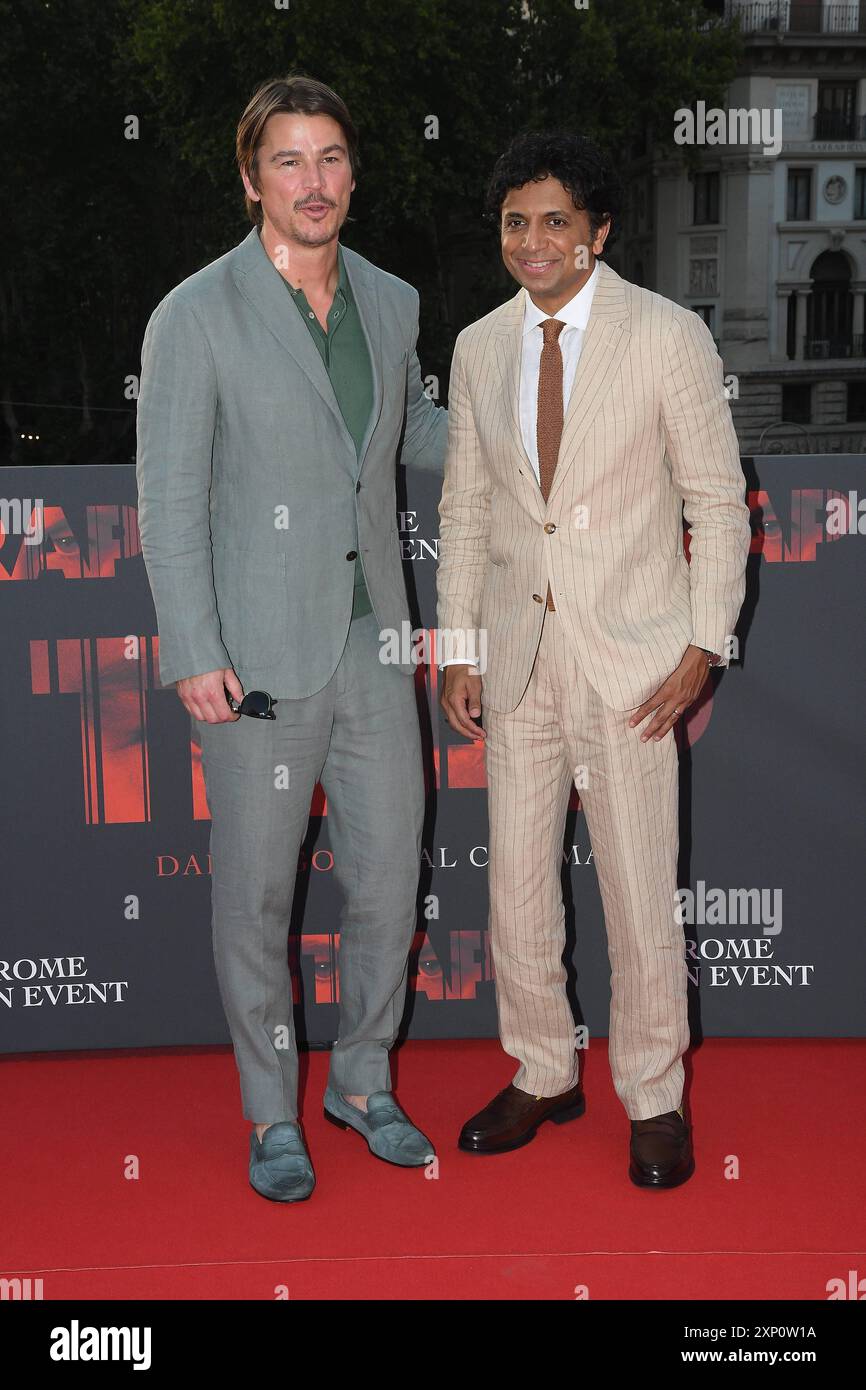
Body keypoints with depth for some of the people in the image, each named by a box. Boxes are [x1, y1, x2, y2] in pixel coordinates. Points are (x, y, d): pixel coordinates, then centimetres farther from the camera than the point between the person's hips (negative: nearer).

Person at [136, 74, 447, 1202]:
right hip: (260, 660, -4)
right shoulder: (195, 317, -7)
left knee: (389, 878, 11)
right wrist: (193, 654, -13)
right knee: (256, 893, 7)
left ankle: (363, 1080, 32)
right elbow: (170, 500, -8)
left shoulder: (392, 303, 9)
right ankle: (272, 1115, 26)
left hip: (376, 645, 5)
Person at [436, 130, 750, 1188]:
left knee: (640, 889, 2)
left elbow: (719, 504, -3)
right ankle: (542, 1075, 29)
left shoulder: (668, 336, -4)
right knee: (515, 882, 10)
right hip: (515, 651, 4)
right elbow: (463, 510, 13)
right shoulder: (478, 348, 8)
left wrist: (704, 647, -9)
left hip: (633, 655, -4)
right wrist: (458, 647, 8)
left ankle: (653, 1099, 21)